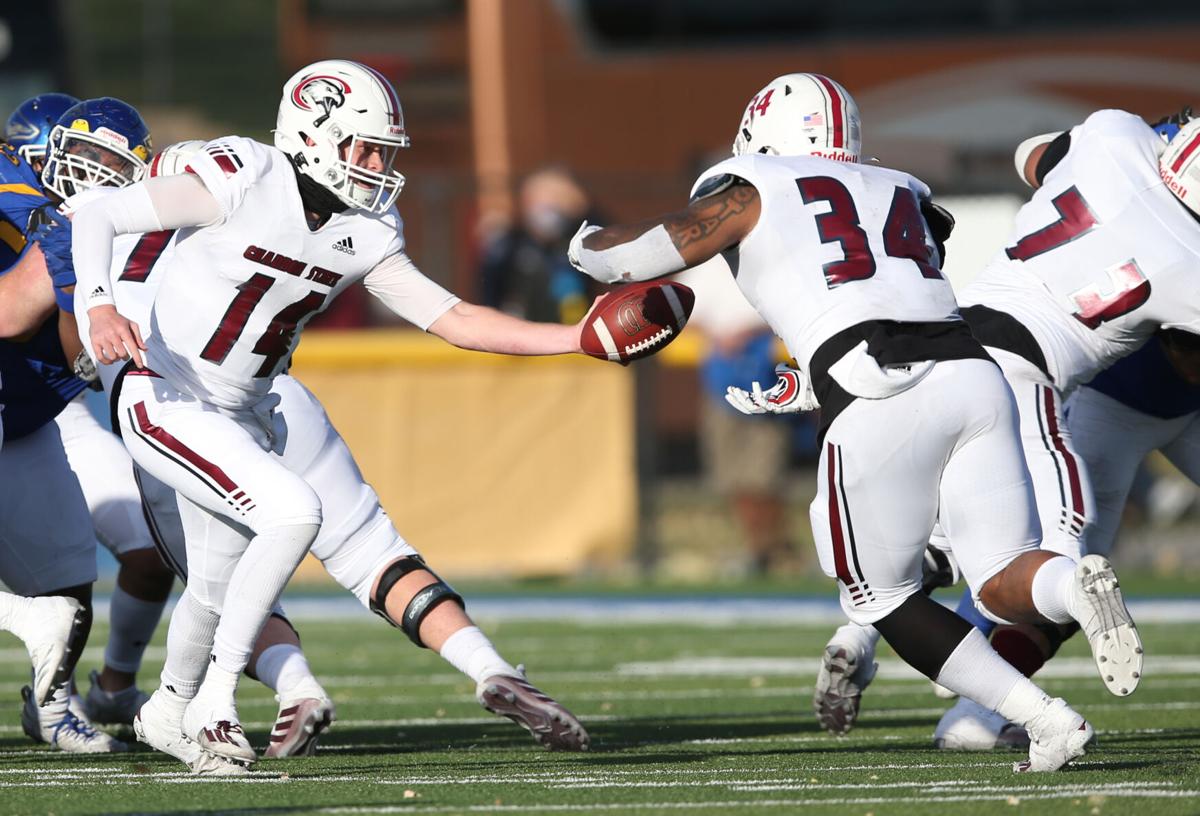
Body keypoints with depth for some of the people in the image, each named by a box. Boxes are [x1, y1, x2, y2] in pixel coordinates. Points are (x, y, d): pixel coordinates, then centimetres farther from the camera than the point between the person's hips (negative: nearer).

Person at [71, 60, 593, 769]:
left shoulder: (364, 233, 1)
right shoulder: (243, 180, -19)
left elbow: (455, 320, 3)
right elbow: (100, 217, -19)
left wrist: (581, 338, -4)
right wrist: (99, 305, -36)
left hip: (243, 416, 8)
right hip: (165, 402, -8)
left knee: (217, 591, 19)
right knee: (292, 512, -25)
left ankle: (170, 707, 48)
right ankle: (216, 701, -12)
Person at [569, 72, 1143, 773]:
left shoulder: (753, 192, 14)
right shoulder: (904, 194, 29)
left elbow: (632, 255, 9)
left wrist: (589, 241, 34)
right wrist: (800, 387, 49)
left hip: (881, 398, -4)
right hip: (970, 369, 4)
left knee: (885, 599, 13)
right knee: (1003, 582, 10)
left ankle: (1048, 720, -1)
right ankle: (1077, 587, -26)